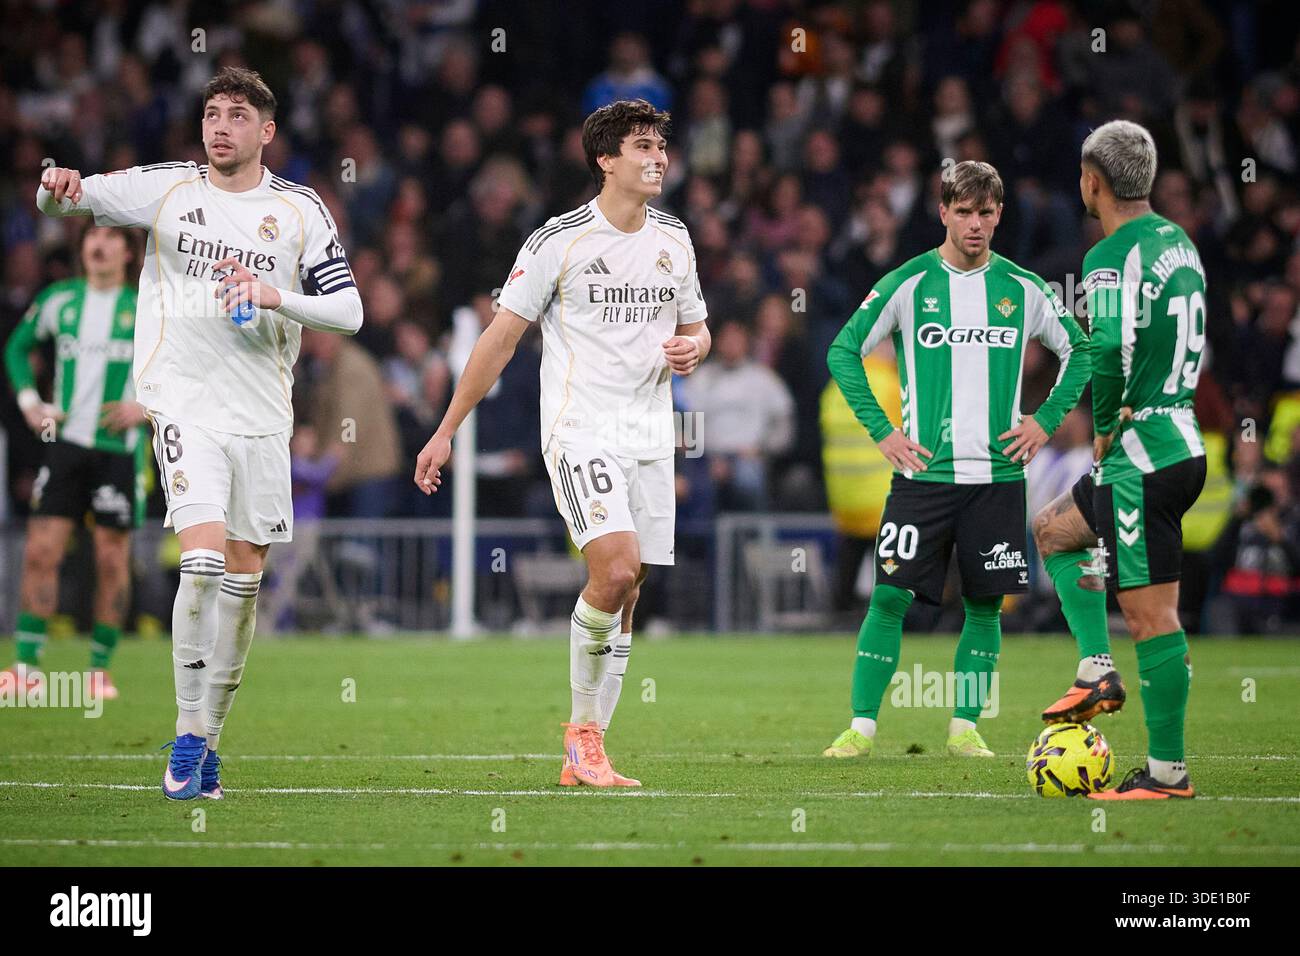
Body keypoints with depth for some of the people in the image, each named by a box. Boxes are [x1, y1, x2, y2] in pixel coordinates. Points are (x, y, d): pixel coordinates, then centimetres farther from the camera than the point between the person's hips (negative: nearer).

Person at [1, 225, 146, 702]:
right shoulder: (58, 300, 6)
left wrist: (147, 406, -11)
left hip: (119, 448, -2)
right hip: (65, 443, 2)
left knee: (112, 559, 0)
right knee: (41, 551, -6)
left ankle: (101, 668, 11)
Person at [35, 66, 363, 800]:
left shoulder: (300, 210, 3)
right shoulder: (165, 188, 1)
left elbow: (348, 311, 2)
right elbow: (76, 198, -5)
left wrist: (275, 297, -16)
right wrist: (58, 189, -29)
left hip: (263, 413, 3)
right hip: (184, 402, -3)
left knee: (244, 576, 6)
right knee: (203, 558, -19)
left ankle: (208, 739, 19)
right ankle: (189, 734, -11)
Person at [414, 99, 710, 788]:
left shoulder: (674, 240, 11)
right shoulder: (560, 240, -7)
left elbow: (695, 327, 24)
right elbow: (501, 338, -3)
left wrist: (691, 349, -2)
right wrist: (446, 432, -3)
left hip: (649, 438, 6)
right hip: (579, 431, -6)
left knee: (624, 593, 4)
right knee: (616, 568, -23)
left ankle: (584, 748, 11)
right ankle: (582, 723, -3)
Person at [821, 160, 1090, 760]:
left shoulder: (1022, 289, 5)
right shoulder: (907, 284, -1)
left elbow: (1078, 351, 18)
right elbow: (843, 352, 4)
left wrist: (1046, 421, 6)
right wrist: (881, 429, -3)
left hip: (998, 474, 2)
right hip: (923, 472, -2)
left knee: (985, 604, 3)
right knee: (890, 597, -8)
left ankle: (965, 728, 12)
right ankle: (861, 727, -3)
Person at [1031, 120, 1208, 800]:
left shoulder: (1112, 257, -16)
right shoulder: (1179, 242, 13)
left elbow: (1113, 350, -31)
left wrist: (1106, 427, -15)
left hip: (1141, 457, -10)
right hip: (1184, 444, 10)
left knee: (1150, 613, -5)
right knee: (1053, 529, 27)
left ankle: (1168, 772, -2)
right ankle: (1096, 673, 18)